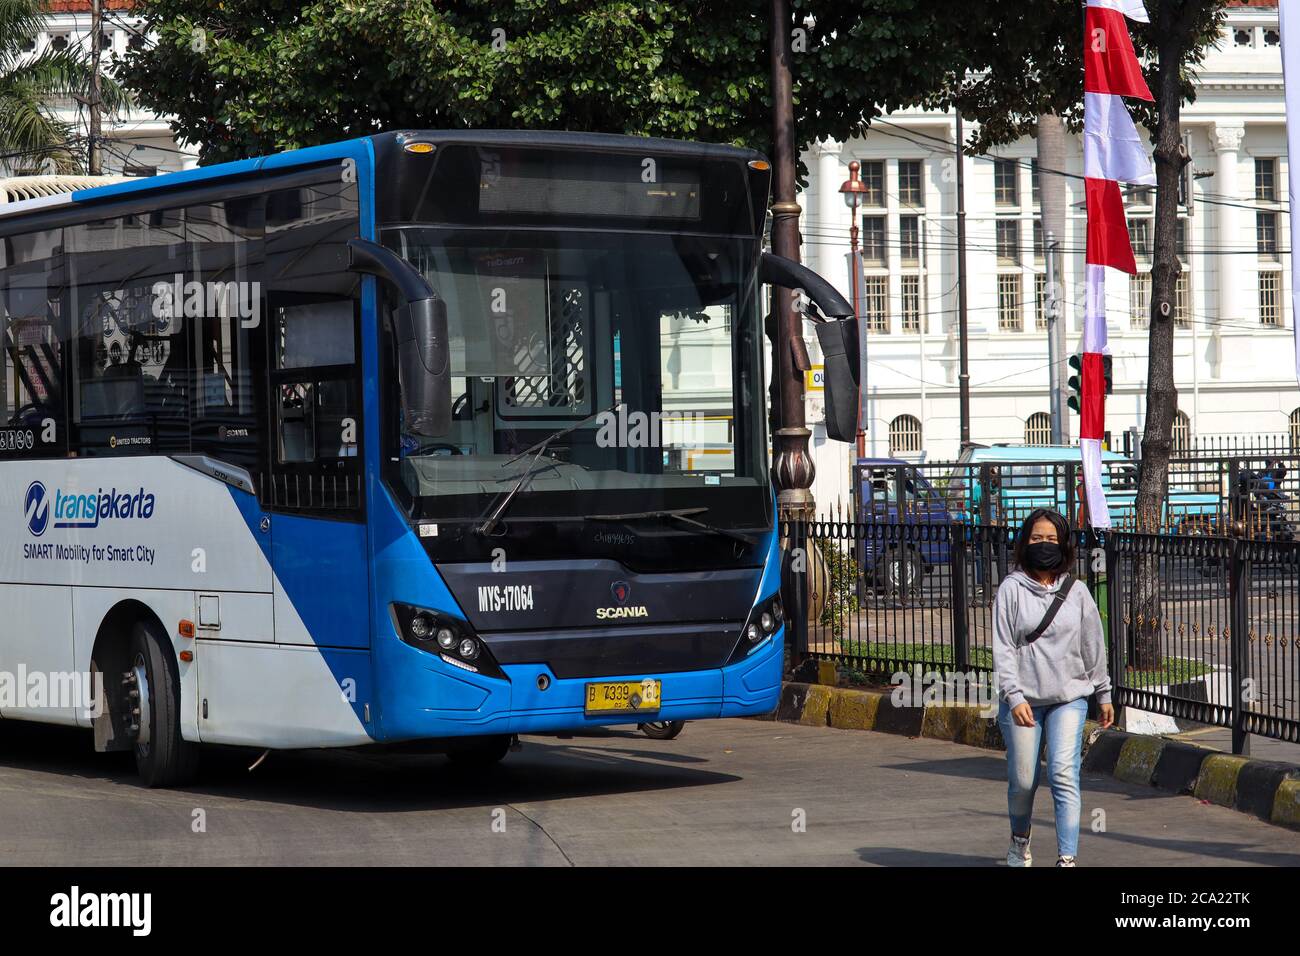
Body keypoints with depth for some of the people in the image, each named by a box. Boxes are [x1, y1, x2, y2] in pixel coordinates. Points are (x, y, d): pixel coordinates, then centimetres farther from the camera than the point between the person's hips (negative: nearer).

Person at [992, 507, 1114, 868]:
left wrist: (1103, 694, 18)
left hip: (1069, 698, 1)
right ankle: (1020, 841, 36)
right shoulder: (1012, 589, -1)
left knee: (1064, 775, -14)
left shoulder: (1076, 591, 6)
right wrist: (1014, 696, -15)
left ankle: (1067, 859, -16)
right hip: (1023, 699, -1)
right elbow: (1003, 648, -5)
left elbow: (1093, 645, 14)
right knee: (1023, 780, 7)